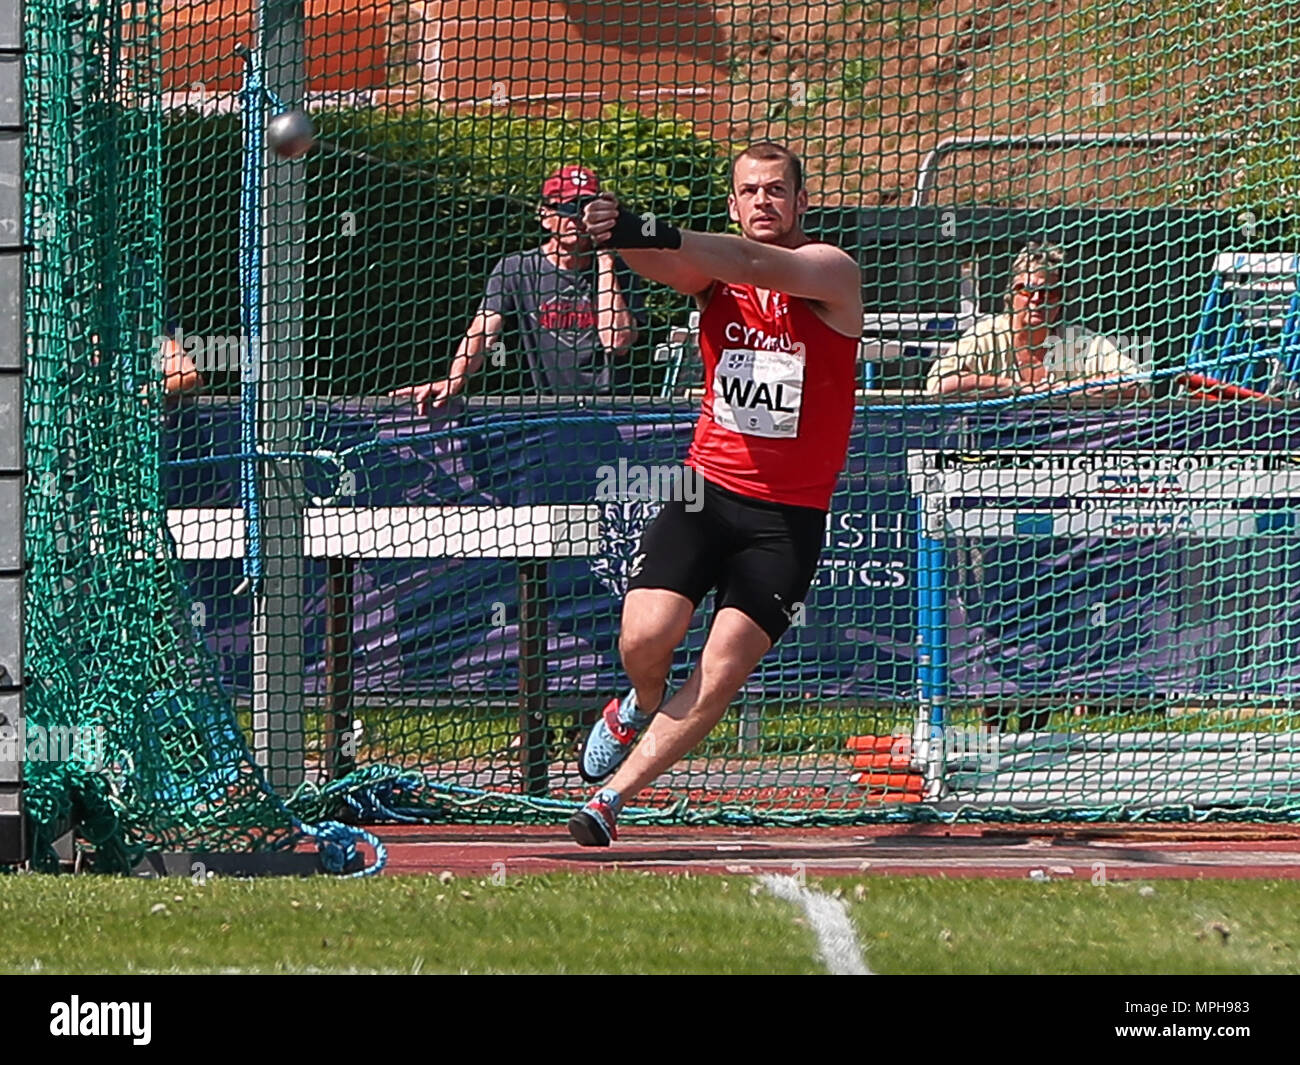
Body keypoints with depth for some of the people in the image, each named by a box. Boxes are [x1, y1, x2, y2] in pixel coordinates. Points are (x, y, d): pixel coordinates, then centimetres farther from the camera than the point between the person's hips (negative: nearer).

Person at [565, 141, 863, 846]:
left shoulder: (831, 273, -6)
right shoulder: (714, 271, 4)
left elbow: (760, 267, -27)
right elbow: (665, 266, -19)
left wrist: (662, 235, -43)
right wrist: (621, 235, -45)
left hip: (789, 516, -2)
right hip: (708, 490, 2)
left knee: (721, 677, -11)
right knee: (645, 639, -17)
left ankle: (612, 796, 1)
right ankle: (639, 710, 18)